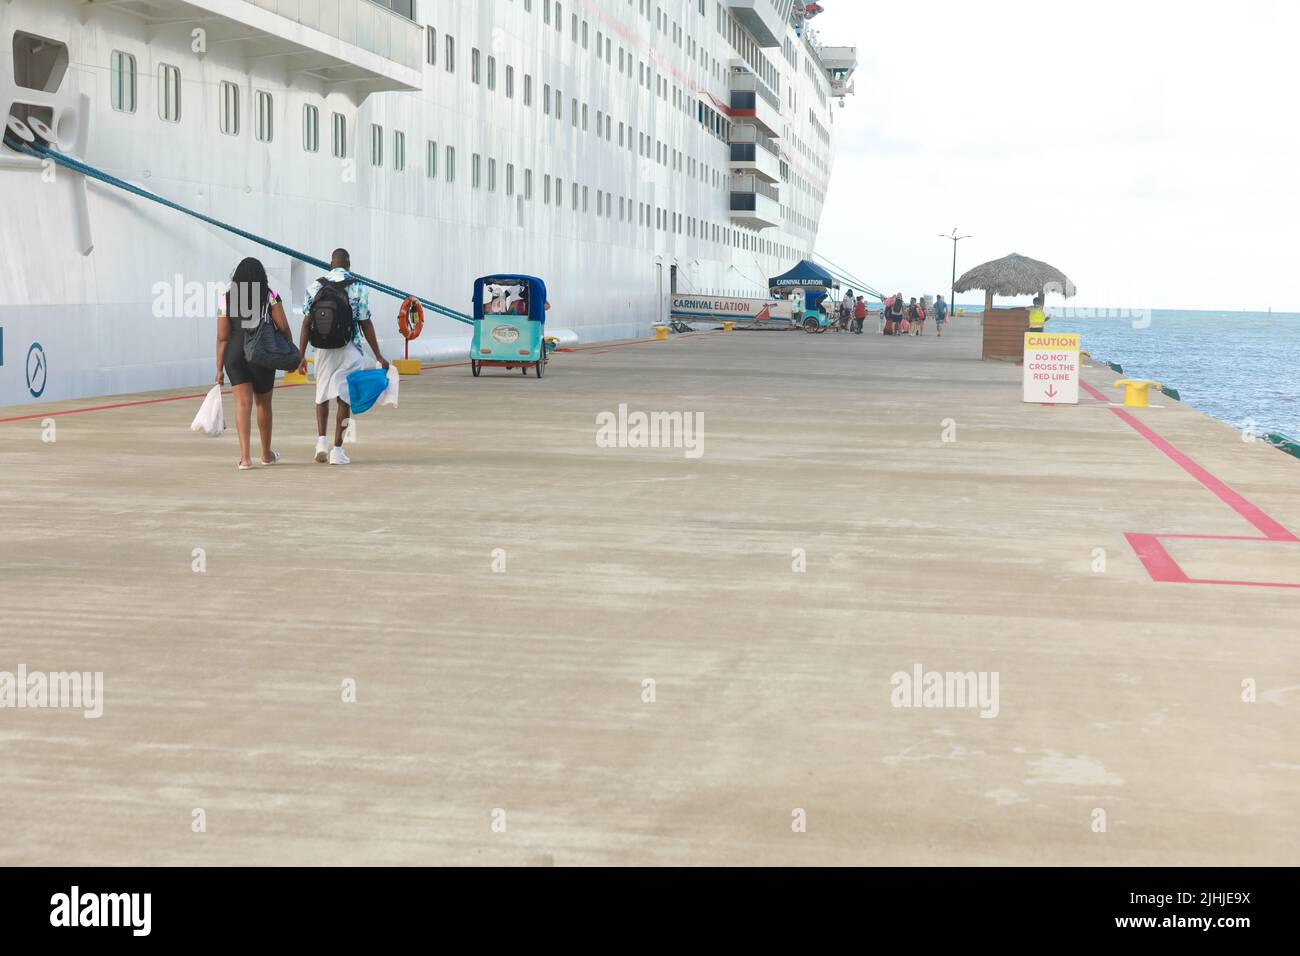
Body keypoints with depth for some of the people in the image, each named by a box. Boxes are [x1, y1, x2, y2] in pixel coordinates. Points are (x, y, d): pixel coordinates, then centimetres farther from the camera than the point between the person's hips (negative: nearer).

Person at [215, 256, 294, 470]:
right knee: (263, 403, 15)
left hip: (235, 354, 0)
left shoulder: (227, 299, 3)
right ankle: (266, 454, 30)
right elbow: (283, 328, -5)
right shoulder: (270, 296, 0)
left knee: (243, 403, -1)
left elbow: (222, 337, 1)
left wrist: (220, 368, 3)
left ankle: (245, 456, -14)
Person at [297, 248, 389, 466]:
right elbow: (366, 325, -4)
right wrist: (379, 356, 1)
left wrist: (301, 356, 5)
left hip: (322, 349, 2)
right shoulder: (358, 288, -4)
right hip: (348, 350, -2)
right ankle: (337, 449, 1)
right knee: (345, 398, 4)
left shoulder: (315, 286, 3)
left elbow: (306, 324, 1)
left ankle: (321, 439, 4)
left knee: (322, 395, 19)